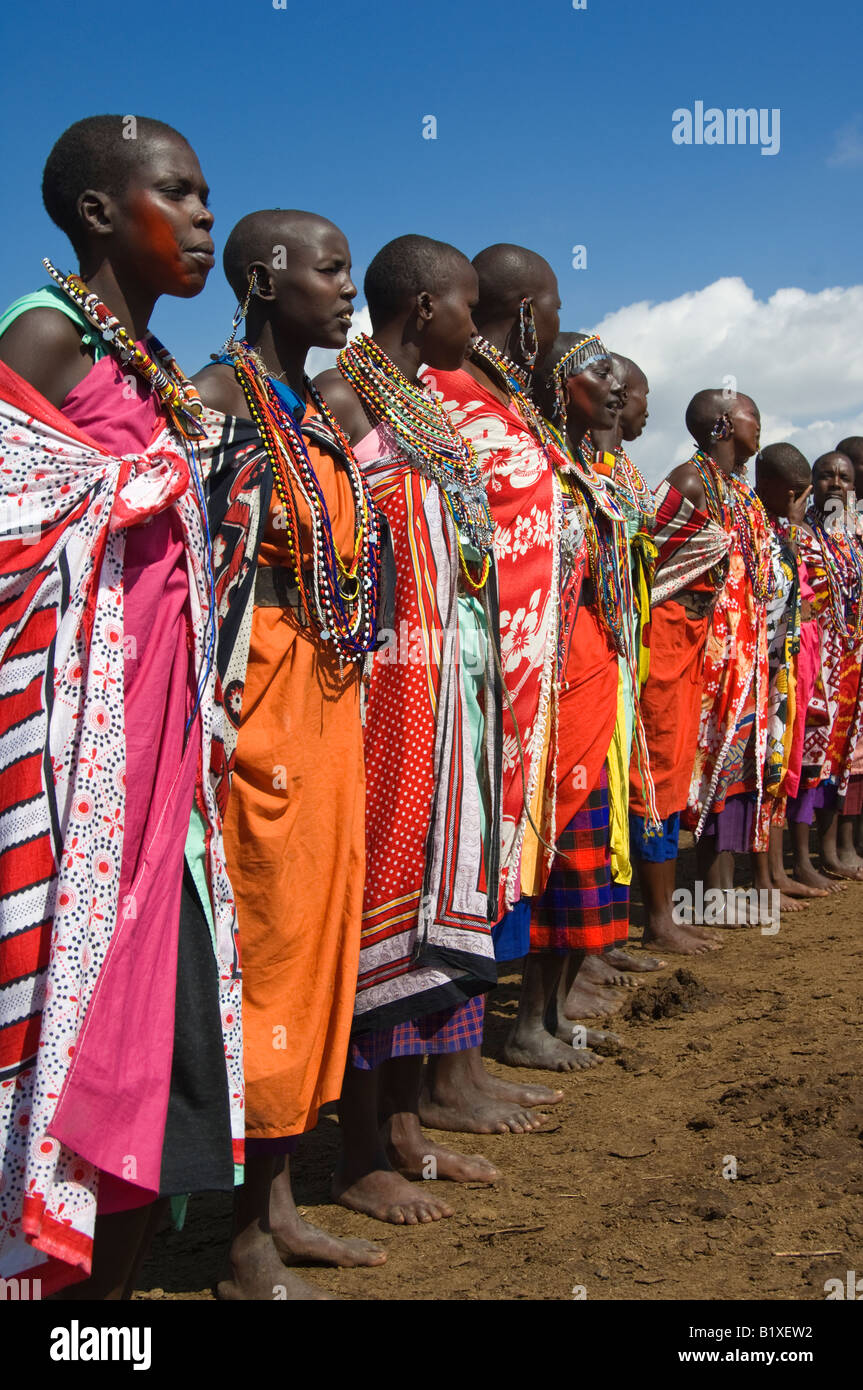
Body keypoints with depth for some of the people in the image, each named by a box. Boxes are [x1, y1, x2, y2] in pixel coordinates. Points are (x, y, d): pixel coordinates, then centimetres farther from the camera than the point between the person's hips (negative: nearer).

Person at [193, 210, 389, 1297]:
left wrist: (347, 690, 15)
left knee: (315, 926, 12)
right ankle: (247, 1249, 9)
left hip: (329, 698, 9)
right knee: (263, 941, -4)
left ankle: (276, 1203, 26)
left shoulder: (323, 415, 18)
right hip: (259, 695, -9)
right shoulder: (218, 399, -9)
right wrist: (217, 704, -22)